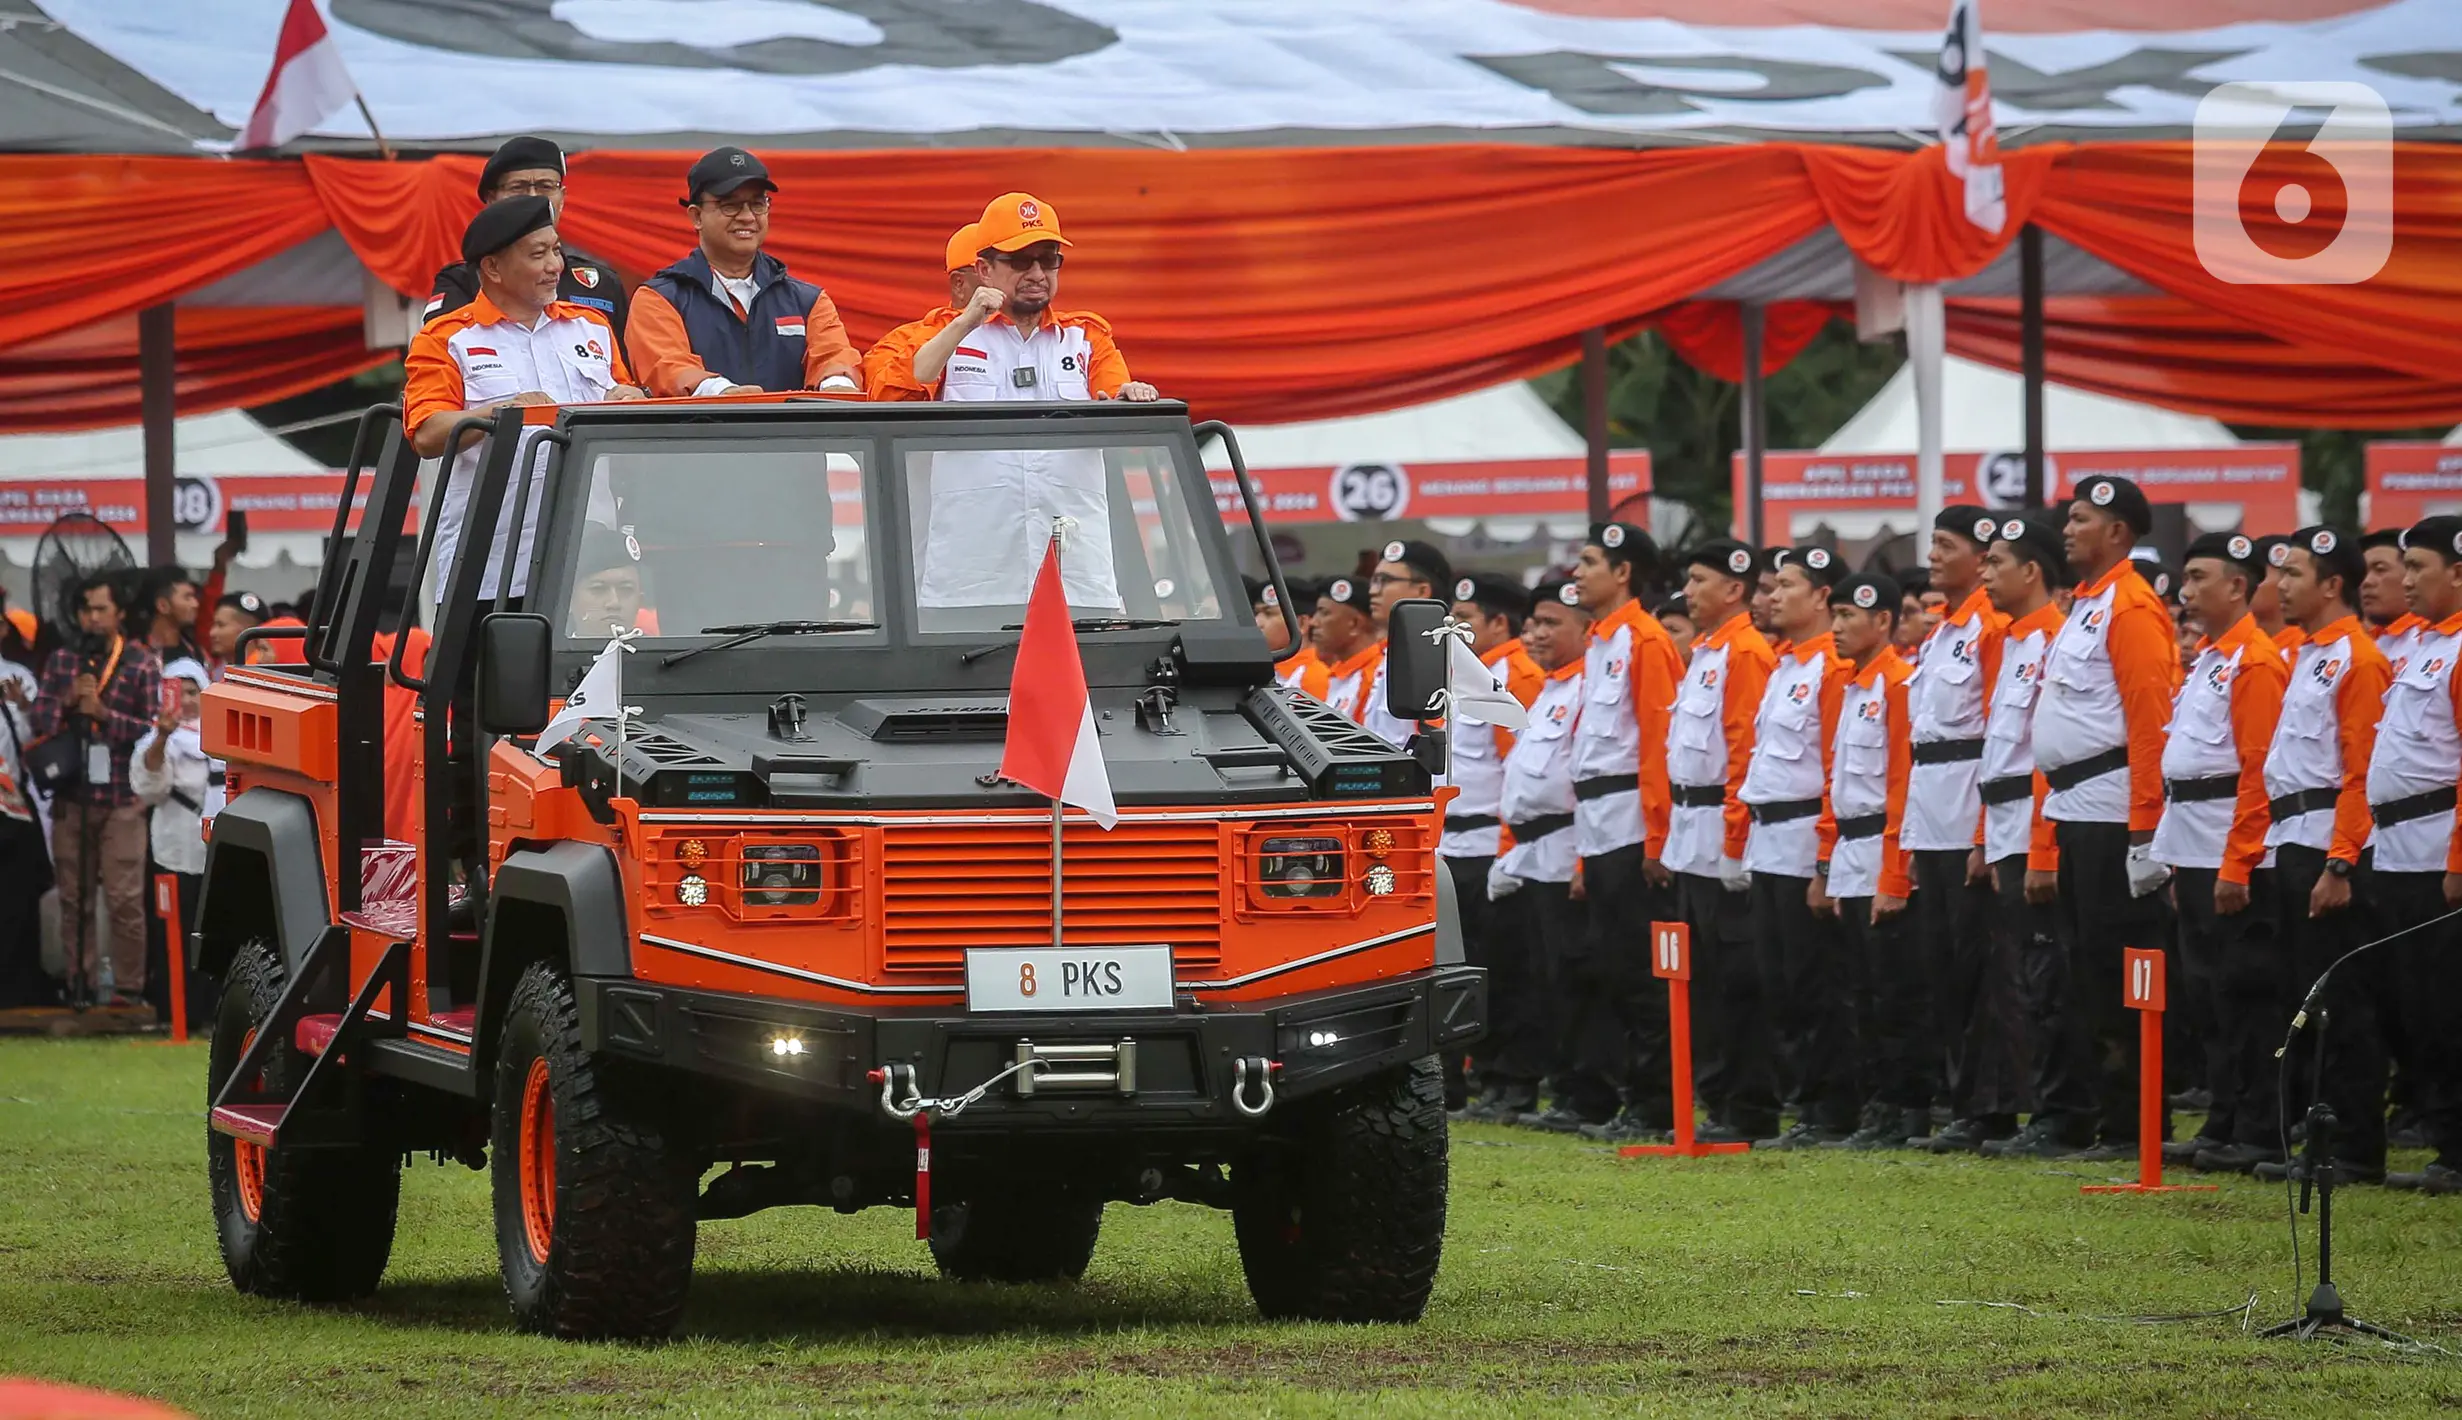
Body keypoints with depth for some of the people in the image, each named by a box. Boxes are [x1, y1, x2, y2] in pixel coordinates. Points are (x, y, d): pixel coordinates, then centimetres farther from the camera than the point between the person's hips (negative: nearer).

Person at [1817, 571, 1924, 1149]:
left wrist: (1893, 878, -20)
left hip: (1884, 864, -9)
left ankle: (1911, 1115, -3)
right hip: (1848, 863, 9)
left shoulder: (1900, 683, -11)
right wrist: (1826, 867, 17)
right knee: (1864, 993, 10)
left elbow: (1905, 783, -16)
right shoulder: (1851, 686, 18)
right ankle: (1878, 1111, 13)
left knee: (1896, 992, -6)